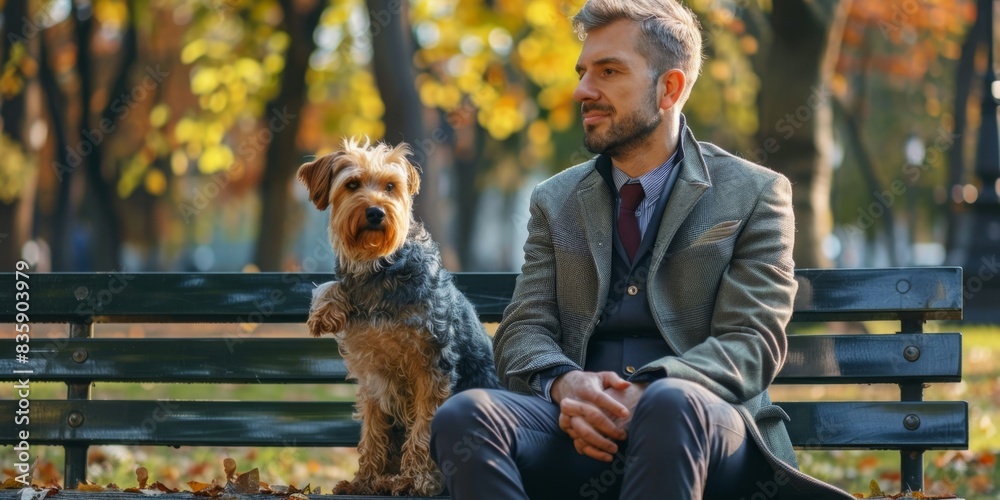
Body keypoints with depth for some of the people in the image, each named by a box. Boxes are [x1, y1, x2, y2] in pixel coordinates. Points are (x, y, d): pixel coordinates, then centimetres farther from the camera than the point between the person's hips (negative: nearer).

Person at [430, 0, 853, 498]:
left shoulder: (754, 195, 9)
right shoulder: (555, 201, 20)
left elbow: (750, 343, -2)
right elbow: (523, 331, 11)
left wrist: (641, 395, -20)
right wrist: (564, 383, -15)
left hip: (703, 432, -3)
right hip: (582, 433, 3)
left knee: (672, 404, -40)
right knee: (464, 415, -29)